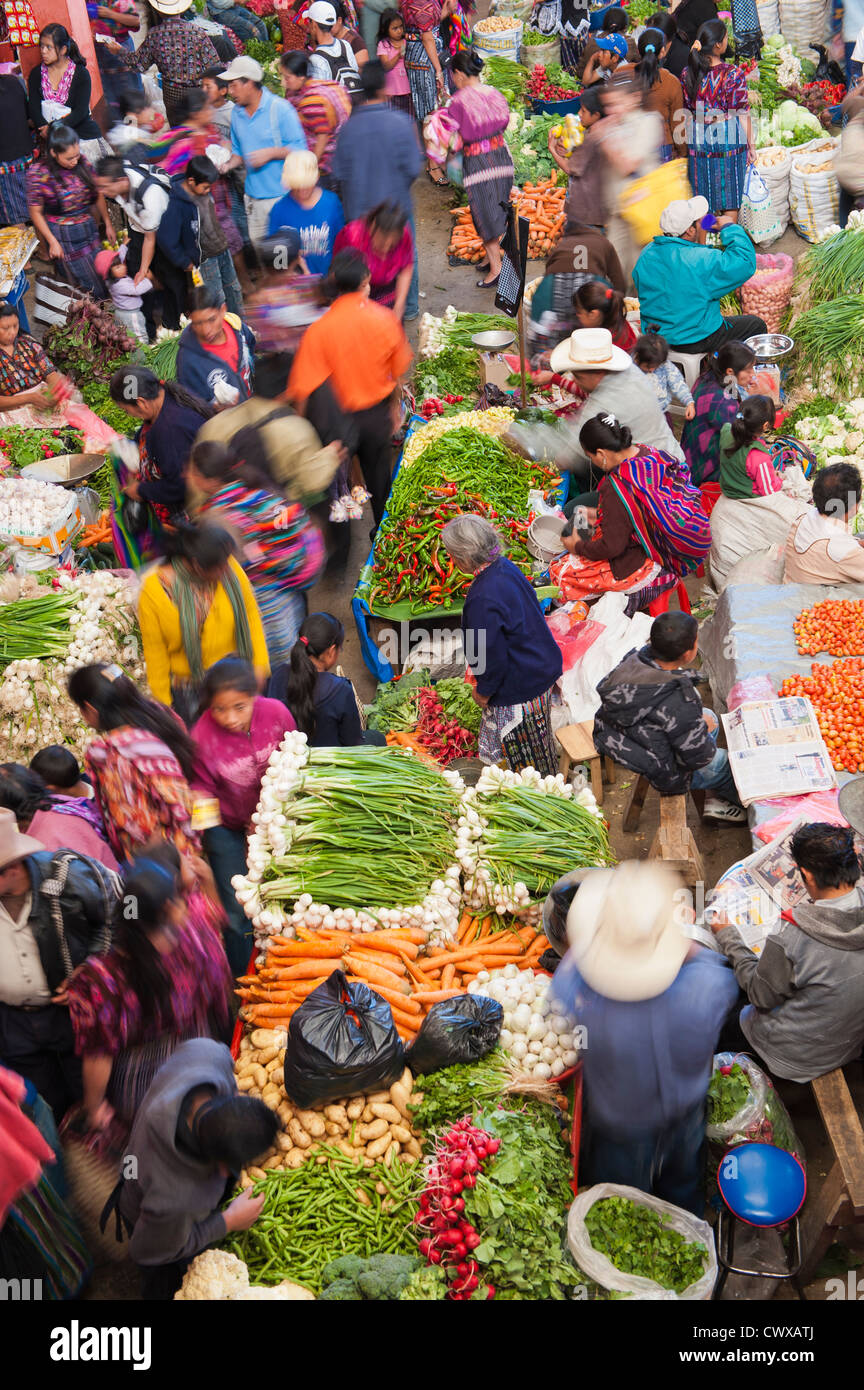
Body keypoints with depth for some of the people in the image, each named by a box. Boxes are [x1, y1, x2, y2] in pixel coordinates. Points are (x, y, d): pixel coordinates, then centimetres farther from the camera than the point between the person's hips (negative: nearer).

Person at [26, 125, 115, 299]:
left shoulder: (82, 162, -4)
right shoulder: (38, 174, -16)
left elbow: (97, 193, 8)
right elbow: (35, 212, -8)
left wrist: (108, 224, 10)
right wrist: (53, 242, -10)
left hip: (89, 229, 5)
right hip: (63, 236, -5)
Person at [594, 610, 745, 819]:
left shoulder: (632, 661, -16)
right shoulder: (680, 701, -35)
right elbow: (698, 757, -25)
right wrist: (702, 728, -2)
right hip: (663, 774, -7)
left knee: (708, 717, 23)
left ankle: (715, 794, 35)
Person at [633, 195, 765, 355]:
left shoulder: (647, 253, -6)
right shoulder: (702, 260, -28)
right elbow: (746, 263, -22)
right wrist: (730, 228, -12)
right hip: (693, 340, -8)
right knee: (756, 325, 14)